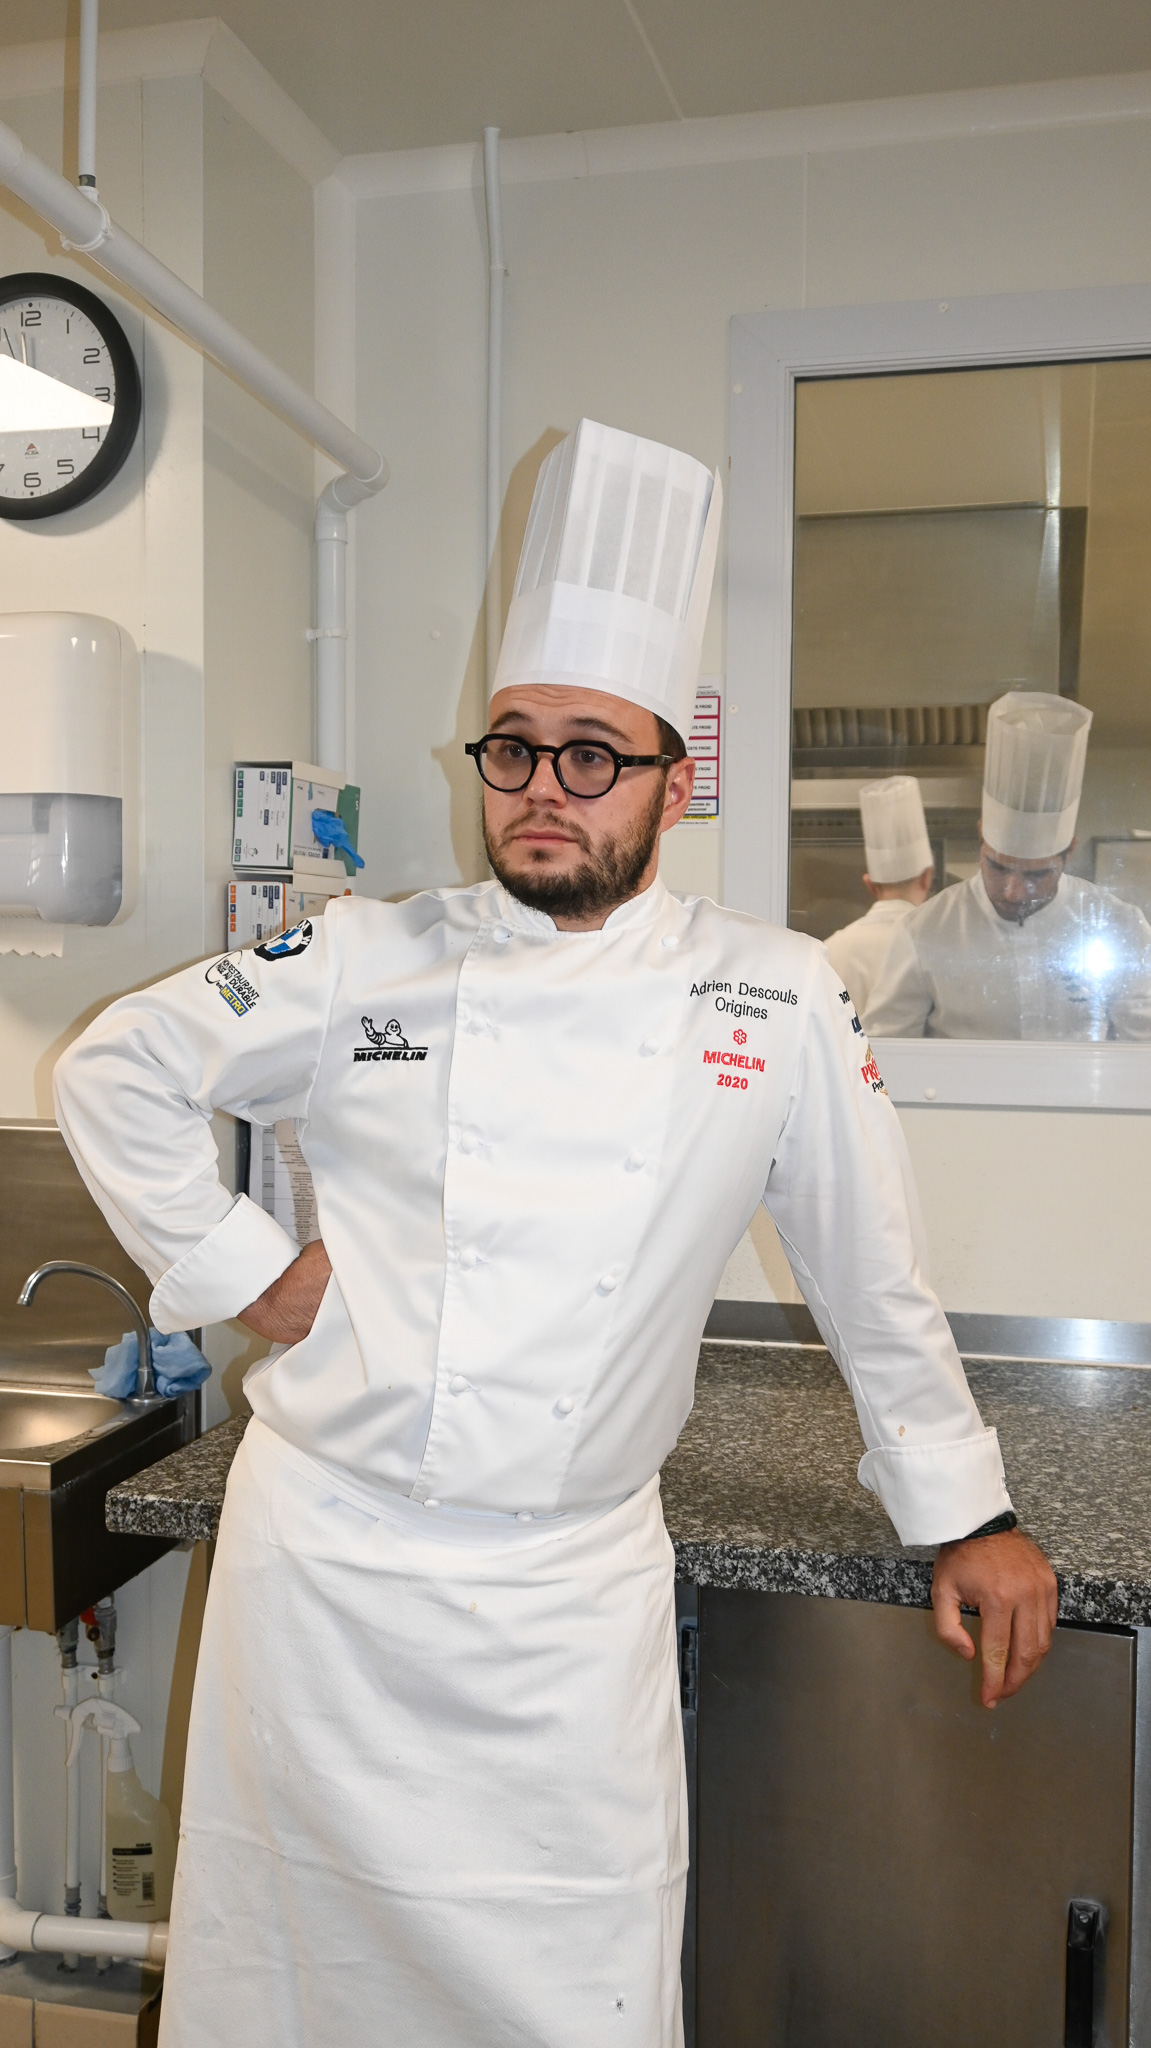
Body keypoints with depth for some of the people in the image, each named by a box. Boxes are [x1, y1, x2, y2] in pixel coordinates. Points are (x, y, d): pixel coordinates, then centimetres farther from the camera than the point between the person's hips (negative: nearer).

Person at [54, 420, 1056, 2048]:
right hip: (321, 1560, 1)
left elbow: (874, 1277, 4)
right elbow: (116, 1067, 7)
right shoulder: (367, 963, -3)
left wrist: (970, 1515, 9)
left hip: (573, 1599, 0)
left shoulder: (779, 999, -3)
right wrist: (243, 1267, -2)